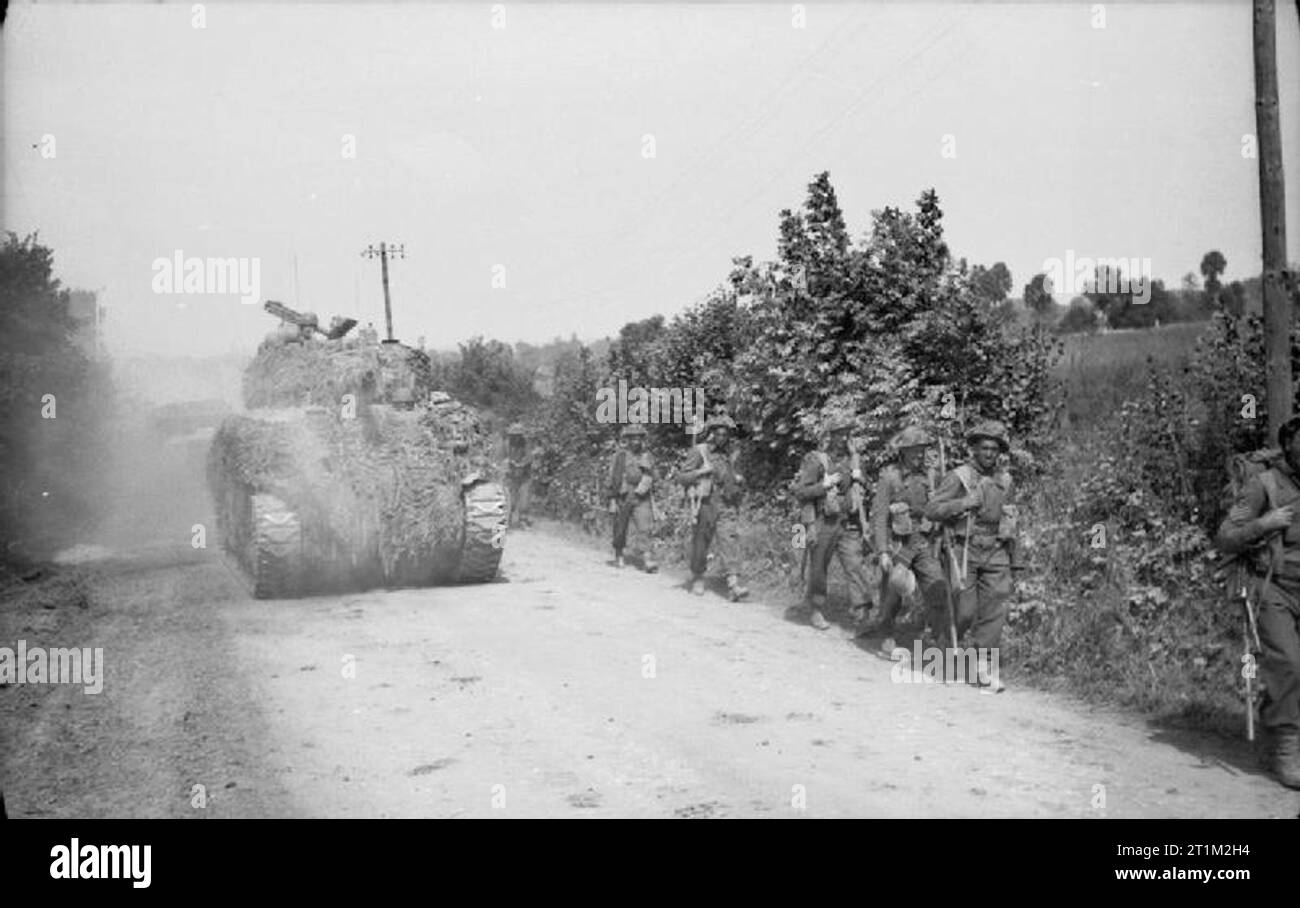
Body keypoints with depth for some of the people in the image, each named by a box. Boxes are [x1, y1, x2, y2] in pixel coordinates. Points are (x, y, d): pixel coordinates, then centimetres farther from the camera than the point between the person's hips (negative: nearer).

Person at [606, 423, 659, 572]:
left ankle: (648, 559, -18)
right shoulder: (620, 456, -1)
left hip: (641, 499, 1)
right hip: (622, 498, -1)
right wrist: (613, 501, -6)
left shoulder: (647, 457, 8)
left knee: (645, 528, -12)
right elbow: (613, 479, -1)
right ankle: (618, 556, 30)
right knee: (620, 530, 11)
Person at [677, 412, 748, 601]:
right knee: (700, 544, 7)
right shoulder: (699, 452, -3)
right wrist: (702, 471, -18)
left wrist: (737, 479, 10)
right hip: (704, 504, -4)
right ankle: (697, 579, 29)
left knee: (729, 541, -10)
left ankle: (733, 586, -19)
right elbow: (681, 478, -7)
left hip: (725, 506, 4)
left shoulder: (728, 455, 14)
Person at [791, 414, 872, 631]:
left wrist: (862, 524, 18)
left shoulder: (852, 460, 10)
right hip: (823, 524, -4)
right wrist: (826, 485, -19)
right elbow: (800, 491, -10)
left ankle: (861, 609, -9)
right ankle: (814, 611, 21)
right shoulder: (815, 460, -8)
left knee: (856, 564, -7)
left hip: (848, 525, 4)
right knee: (818, 569, 7)